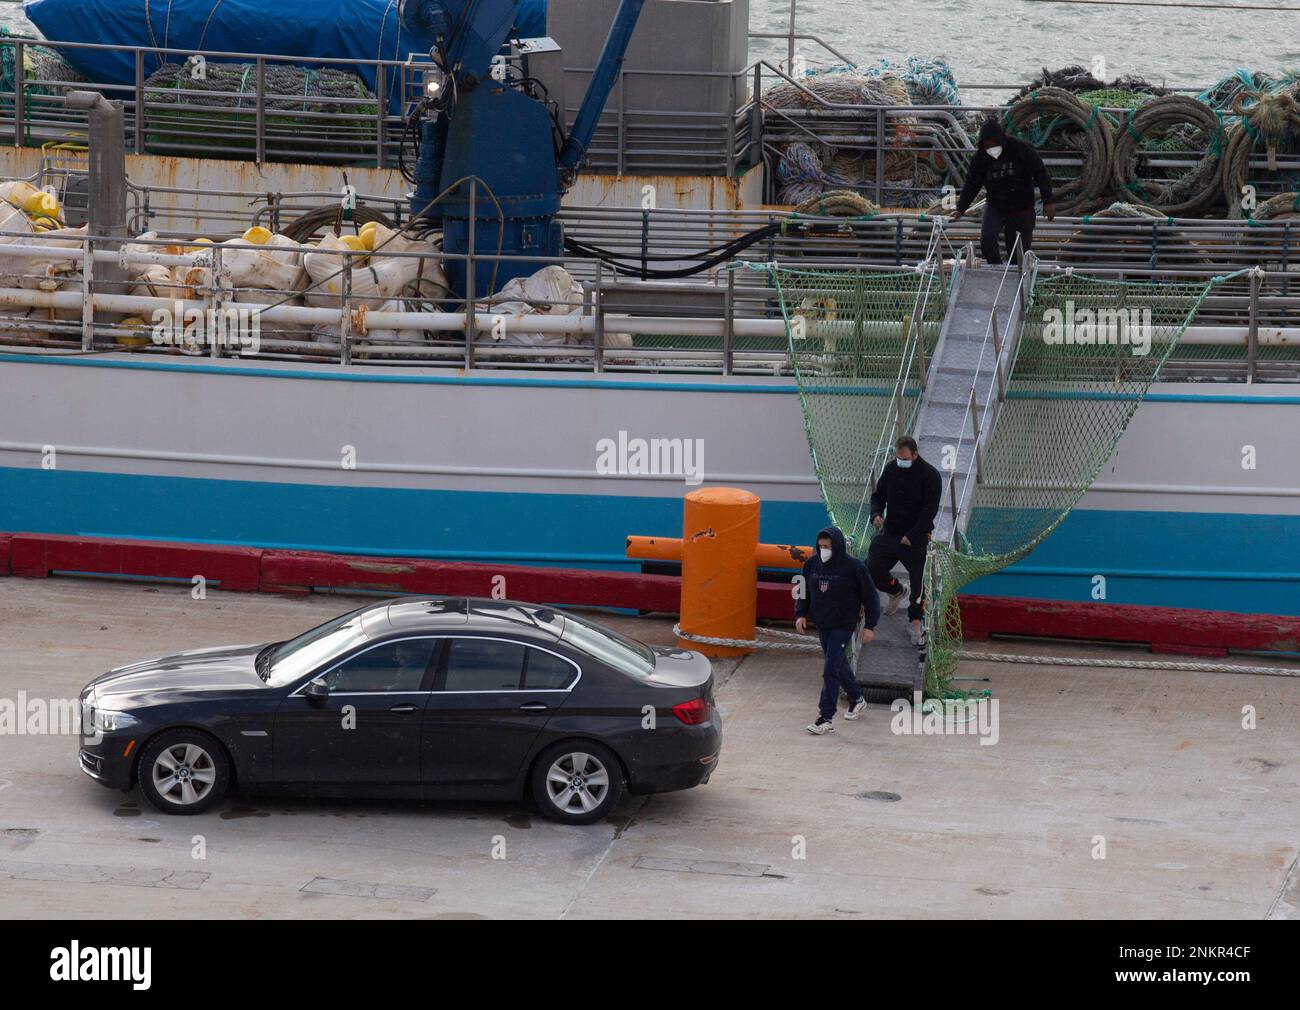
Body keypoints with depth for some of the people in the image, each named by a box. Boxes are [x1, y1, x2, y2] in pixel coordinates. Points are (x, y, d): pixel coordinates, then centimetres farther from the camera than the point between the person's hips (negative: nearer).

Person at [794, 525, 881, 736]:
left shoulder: (853, 567, -14)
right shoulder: (812, 564, 1)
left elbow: (870, 597, -7)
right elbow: (804, 591, 15)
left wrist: (870, 625, -9)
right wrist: (801, 614, 3)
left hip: (843, 626, -6)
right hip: (822, 625, 6)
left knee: (831, 670, -13)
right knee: (839, 665, 20)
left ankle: (826, 718, -13)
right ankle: (856, 699, 43)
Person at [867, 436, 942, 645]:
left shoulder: (930, 475, -12)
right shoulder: (891, 468, 3)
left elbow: (930, 510, -15)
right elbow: (878, 495, 15)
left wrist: (911, 536, -18)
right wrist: (876, 514, -7)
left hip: (915, 537, -5)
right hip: (889, 532, 5)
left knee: (917, 579, -3)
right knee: (872, 571, 4)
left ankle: (916, 622, 10)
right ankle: (898, 591, 34)